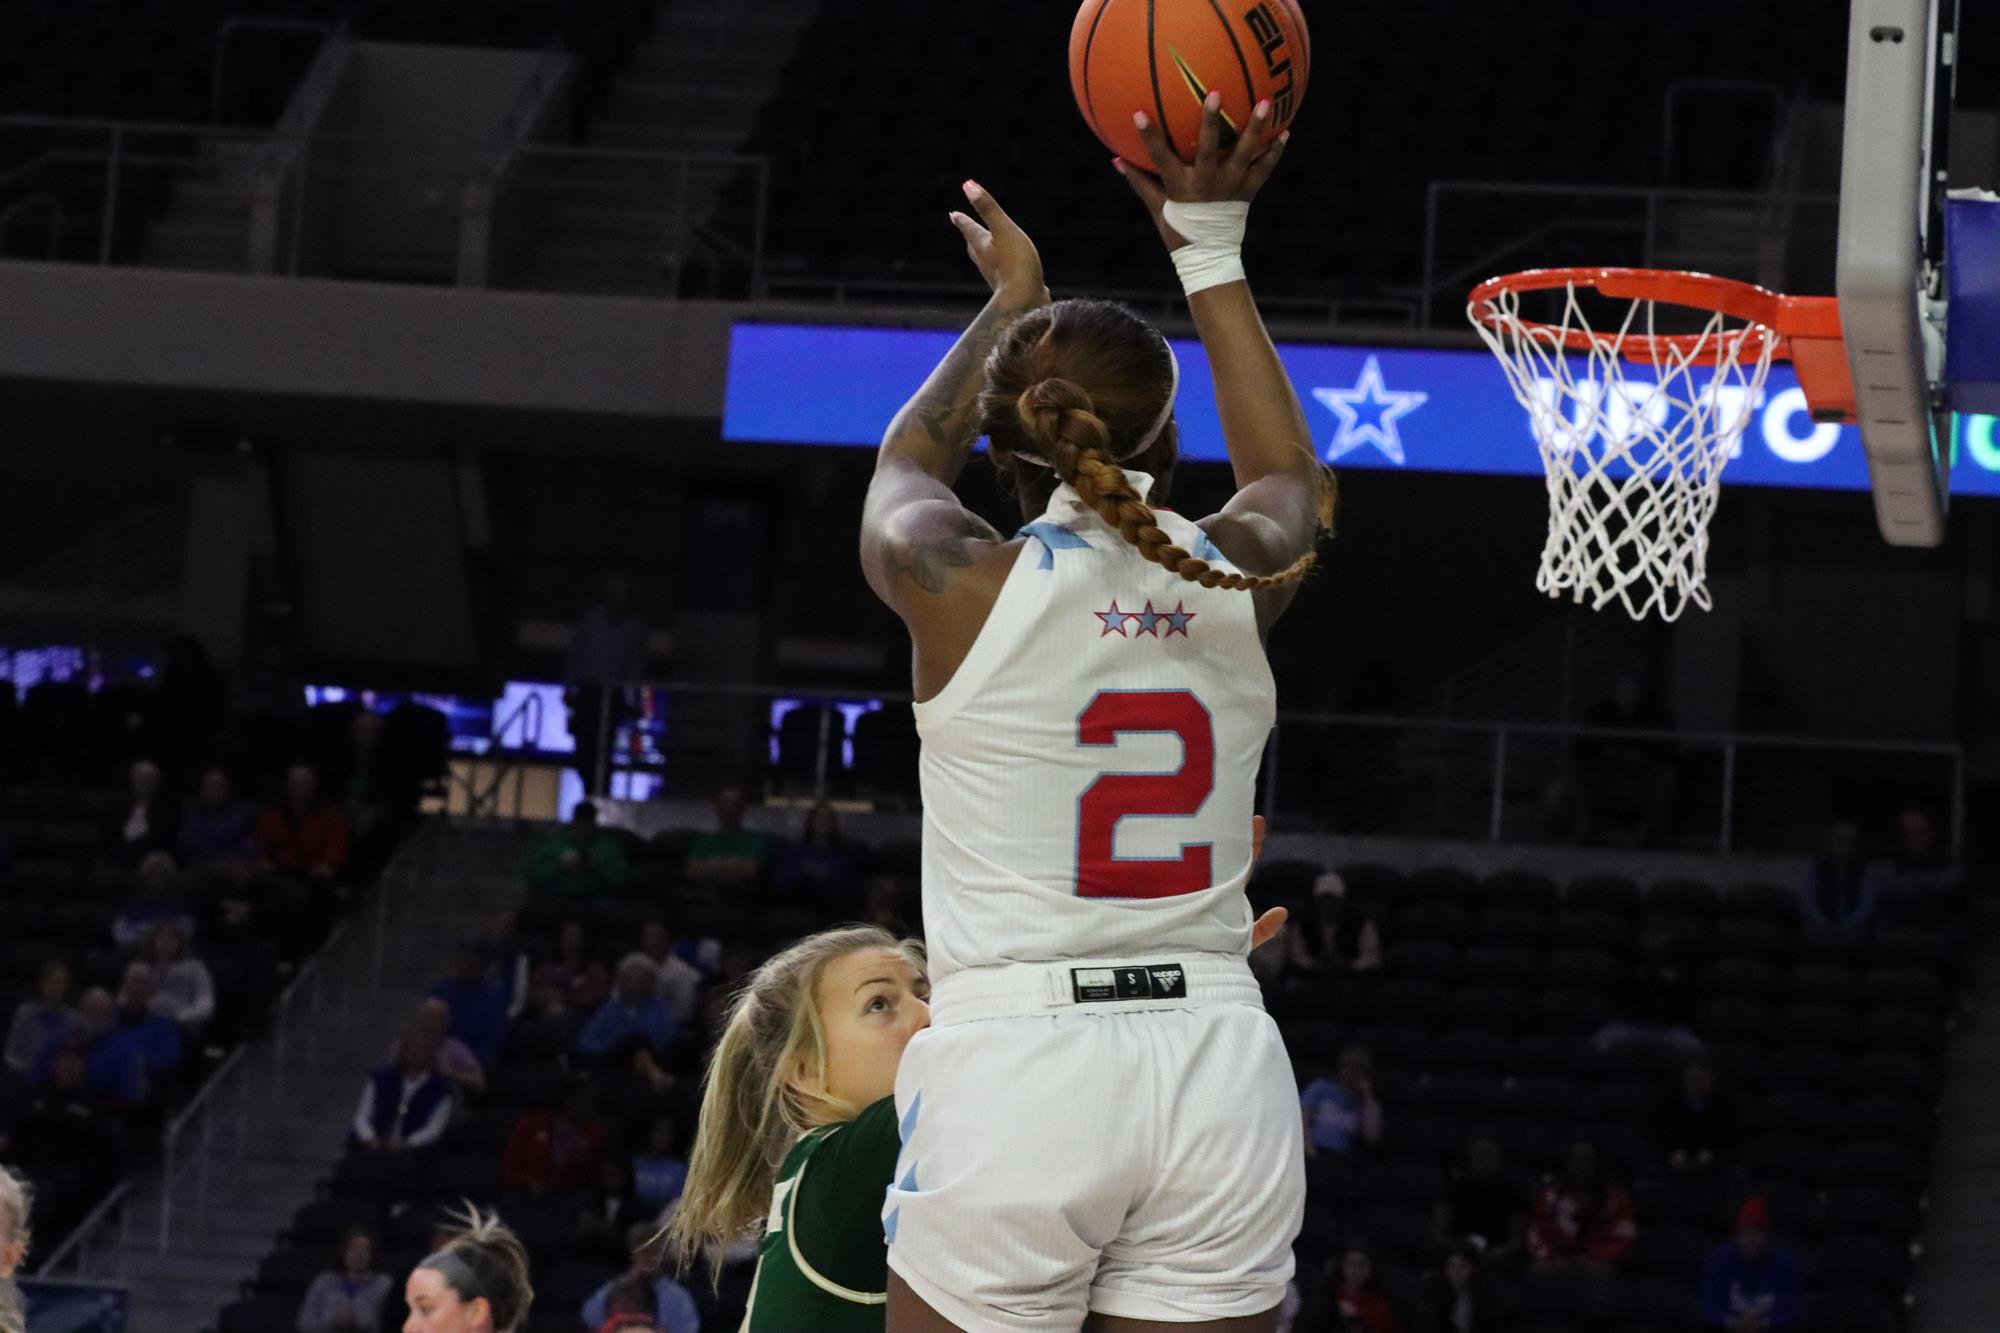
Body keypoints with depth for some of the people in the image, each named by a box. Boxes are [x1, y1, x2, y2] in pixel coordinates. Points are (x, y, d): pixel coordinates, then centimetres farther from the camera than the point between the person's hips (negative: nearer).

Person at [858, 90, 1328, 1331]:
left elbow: (907, 461, 24)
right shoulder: (1238, 579, 5)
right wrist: (1211, 253, 36)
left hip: (1015, 1074, -3)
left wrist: (1012, 303, 39)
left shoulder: (957, 581, -3)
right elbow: (1290, 479, 31)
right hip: (1219, 1071, 3)